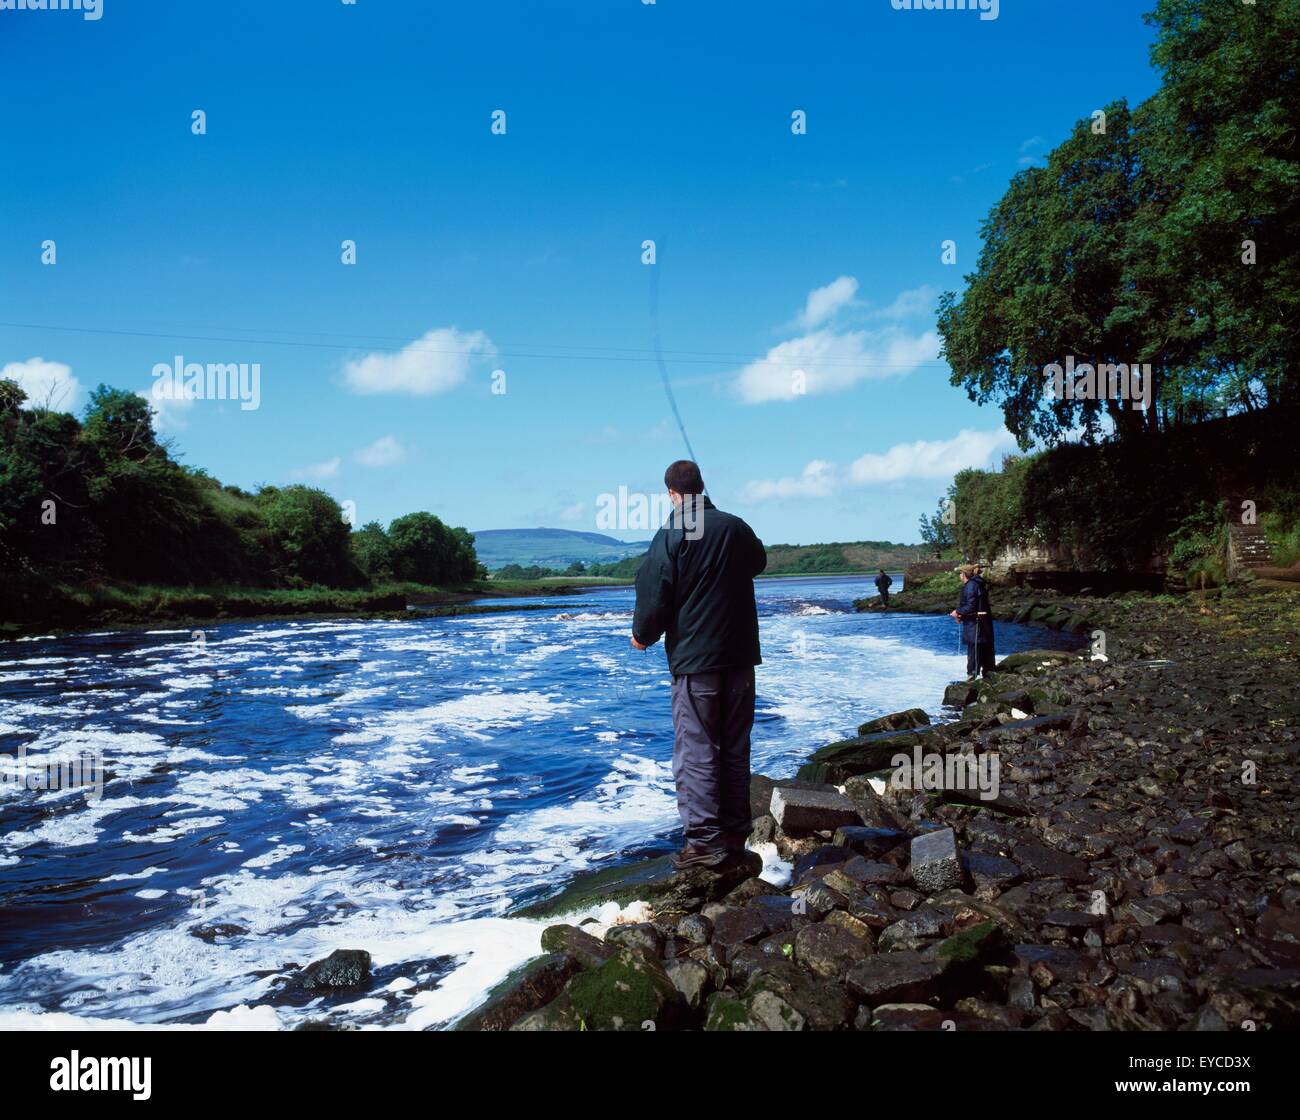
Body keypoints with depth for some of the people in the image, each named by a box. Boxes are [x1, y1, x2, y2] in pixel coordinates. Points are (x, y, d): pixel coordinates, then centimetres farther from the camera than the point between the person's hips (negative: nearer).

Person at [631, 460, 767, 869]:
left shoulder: (671, 535, -11)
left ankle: (705, 840, 0)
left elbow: (655, 594, -11)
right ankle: (735, 833, 20)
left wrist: (643, 635, 7)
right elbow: (759, 561, 27)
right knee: (735, 748, 13)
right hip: (740, 655, 6)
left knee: (695, 750, 0)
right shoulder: (736, 526, 6)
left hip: (694, 656, -6)